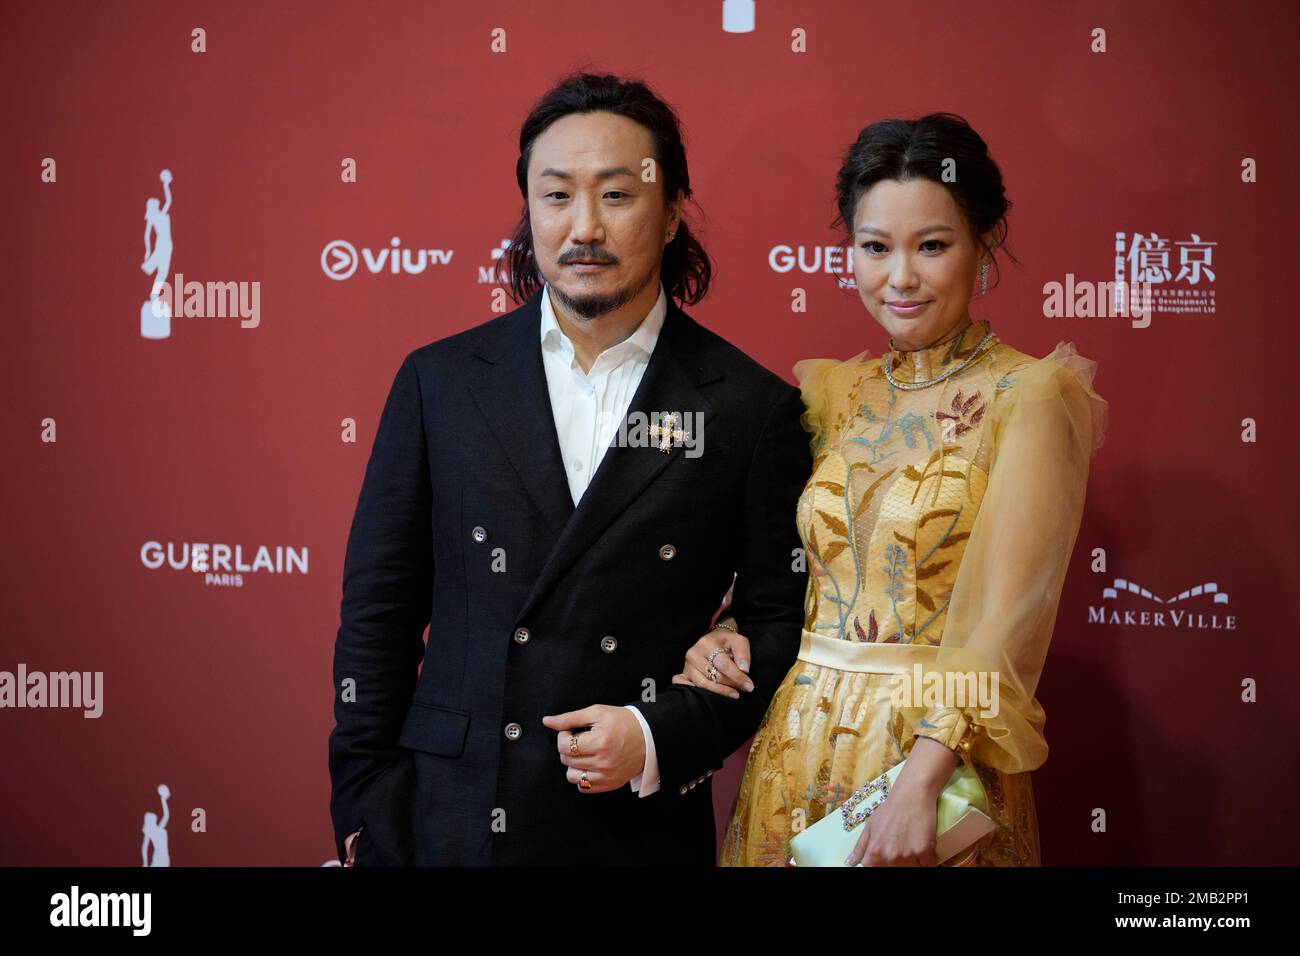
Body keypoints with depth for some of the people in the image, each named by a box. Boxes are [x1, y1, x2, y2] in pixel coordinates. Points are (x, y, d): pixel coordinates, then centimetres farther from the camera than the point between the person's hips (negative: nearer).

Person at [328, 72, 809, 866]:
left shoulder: (752, 407, -3)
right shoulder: (439, 382, 1)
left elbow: (778, 621, 2)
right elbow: (378, 610, 4)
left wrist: (662, 737, -11)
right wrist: (362, 805, 1)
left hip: (643, 829, -1)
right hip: (445, 821, 1)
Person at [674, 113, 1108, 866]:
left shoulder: (1028, 395, -9)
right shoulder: (835, 393, 8)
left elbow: (1008, 613, -16)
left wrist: (921, 779, -25)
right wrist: (731, 633, -8)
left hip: (939, 760, -5)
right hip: (799, 752, 5)